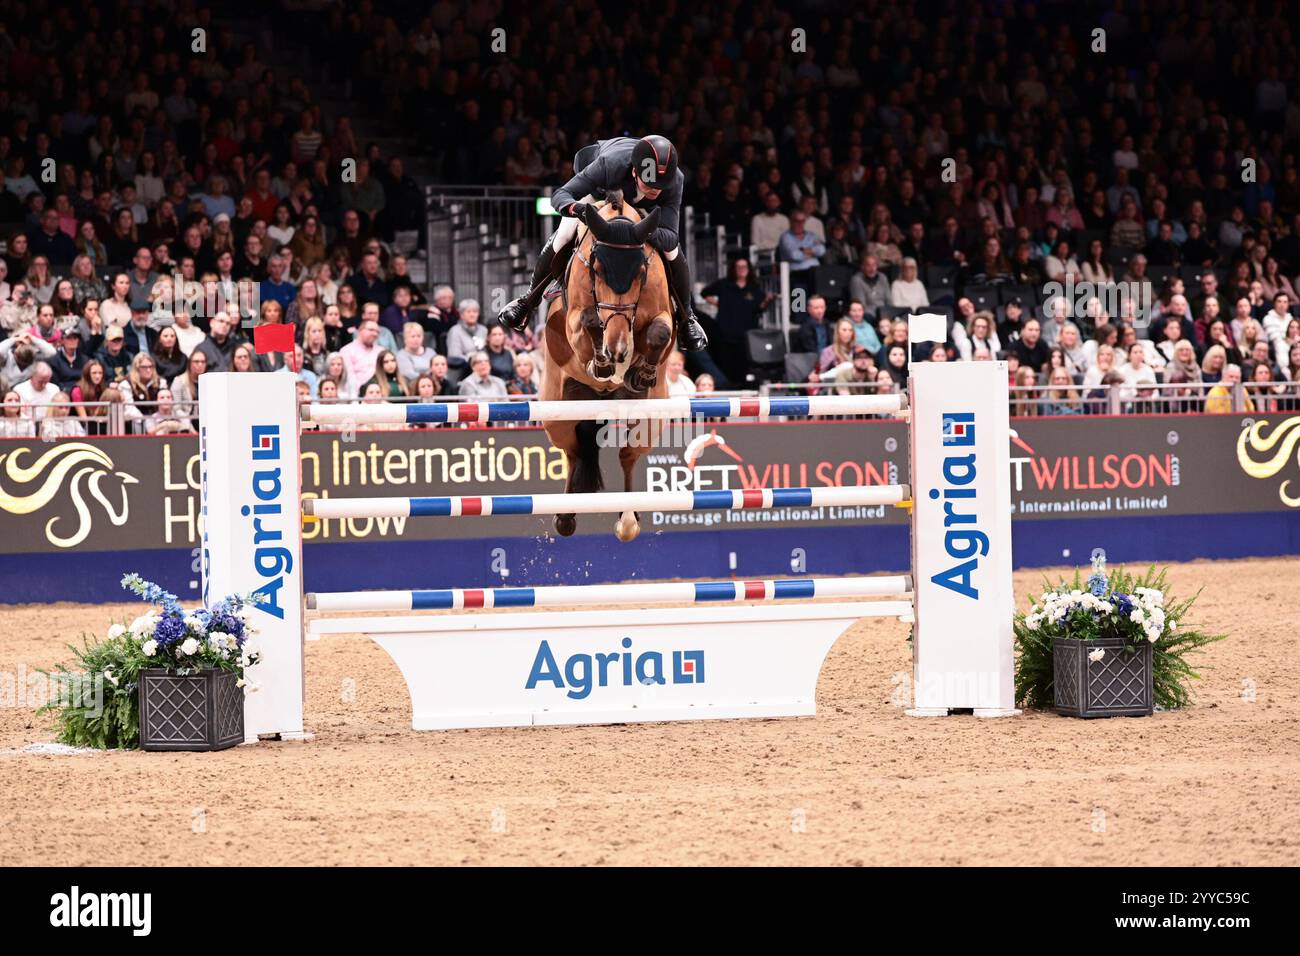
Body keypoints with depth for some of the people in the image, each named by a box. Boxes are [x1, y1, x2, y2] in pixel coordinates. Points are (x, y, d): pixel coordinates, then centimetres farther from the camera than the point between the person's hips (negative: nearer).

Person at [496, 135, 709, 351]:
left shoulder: (675, 182, -42)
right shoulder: (609, 164, -48)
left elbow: (670, 237, -44)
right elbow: (560, 195, -44)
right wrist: (576, 208, -67)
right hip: (600, 189, -1)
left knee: (671, 251, -12)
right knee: (564, 236, -16)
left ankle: (686, 317, 14)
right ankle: (530, 298, 8)